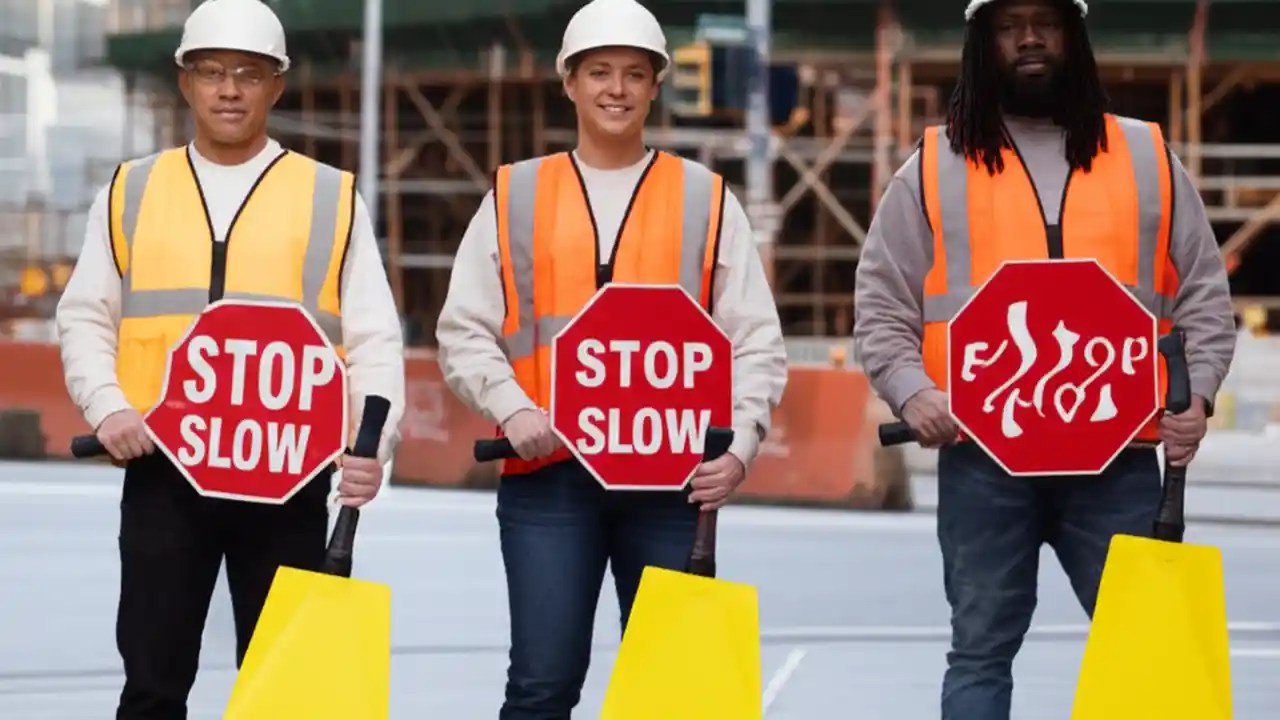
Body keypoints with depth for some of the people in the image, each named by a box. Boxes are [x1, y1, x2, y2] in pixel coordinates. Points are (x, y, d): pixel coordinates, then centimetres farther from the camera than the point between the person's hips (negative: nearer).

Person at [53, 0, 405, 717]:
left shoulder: (333, 198, 7)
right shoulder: (131, 192, 11)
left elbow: (374, 339, 3)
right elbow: (86, 317, 12)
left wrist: (373, 442, -12)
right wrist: (108, 406, -6)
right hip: (162, 472, 1)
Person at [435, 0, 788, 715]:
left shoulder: (707, 199, 10)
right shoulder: (514, 195, 10)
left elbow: (758, 342, 7)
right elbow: (464, 331, 9)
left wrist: (739, 448, -7)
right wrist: (513, 409, -9)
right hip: (549, 472, 0)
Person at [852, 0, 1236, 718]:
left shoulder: (1148, 158, 11)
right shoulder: (934, 167, 8)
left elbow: (1204, 294, 12)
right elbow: (882, 306, 7)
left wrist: (1198, 393, -2)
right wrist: (911, 390, -9)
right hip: (983, 457, 0)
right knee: (982, 650, 6)